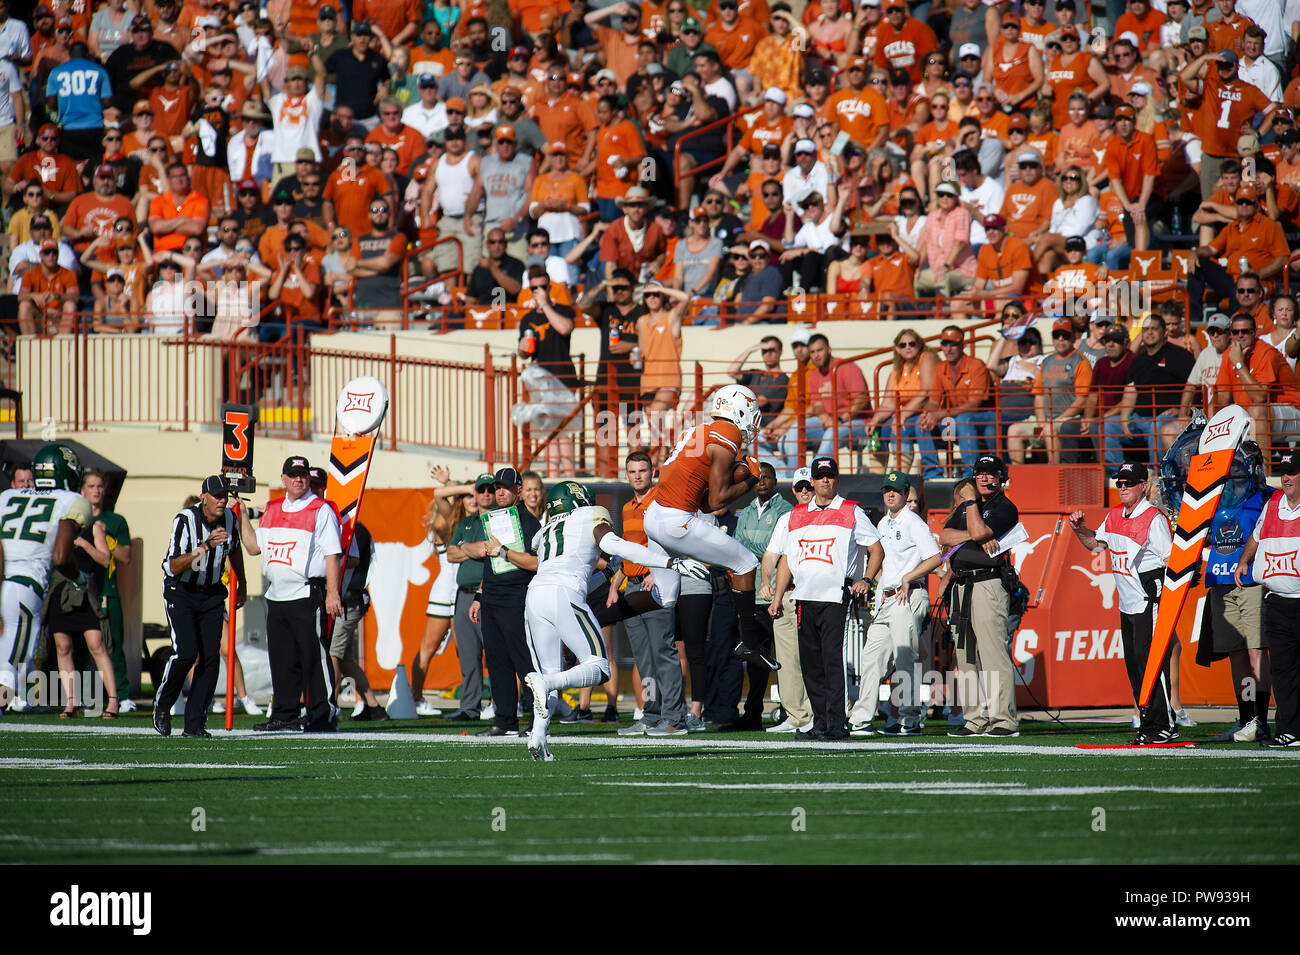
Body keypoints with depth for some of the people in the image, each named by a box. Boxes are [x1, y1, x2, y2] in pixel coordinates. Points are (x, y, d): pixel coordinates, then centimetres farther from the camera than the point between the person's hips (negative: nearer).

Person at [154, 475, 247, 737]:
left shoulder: (229, 518, -5)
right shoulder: (185, 521, -21)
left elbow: (235, 549, 18)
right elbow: (174, 567, -28)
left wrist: (242, 585, 21)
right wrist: (206, 546, -38)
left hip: (211, 595, 5)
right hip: (180, 591, -5)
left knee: (210, 657, -6)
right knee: (186, 653, -19)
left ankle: (195, 723, 0)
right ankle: (162, 705, 5)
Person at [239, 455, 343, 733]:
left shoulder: (321, 510, -4)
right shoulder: (272, 510, 16)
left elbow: (332, 554, -9)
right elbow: (254, 546, 23)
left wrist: (332, 593, -16)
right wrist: (242, 516, 16)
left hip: (307, 597, -7)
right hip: (276, 596, 7)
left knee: (314, 656, -8)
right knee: (281, 658, 10)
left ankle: (323, 715, -4)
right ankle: (284, 716, 17)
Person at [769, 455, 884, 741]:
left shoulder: (851, 512, 4)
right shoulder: (798, 515, 17)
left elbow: (876, 548, 3)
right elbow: (787, 558, 20)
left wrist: (867, 580, -13)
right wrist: (777, 597, 13)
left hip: (835, 596, -5)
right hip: (804, 598, 5)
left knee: (832, 659, -13)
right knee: (810, 663, 5)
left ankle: (836, 724, -14)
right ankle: (820, 723, 11)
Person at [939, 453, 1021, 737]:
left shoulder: (1005, 509, -1)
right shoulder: (966, 507, 21)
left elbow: (979, 532, -16)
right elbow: (944, 537, 7)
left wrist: (971, 500, -3)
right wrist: (976, 537, -8)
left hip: (989, 583, -8)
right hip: (961, 585, 8)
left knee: (993, 652, -15)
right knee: (966, 655, 7)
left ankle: (1003, 720, -17)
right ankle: (975, 719, 10)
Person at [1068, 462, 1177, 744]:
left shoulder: (1154, 518, -12)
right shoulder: (1114, 515, 12)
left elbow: (1170, 559, -15)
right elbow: (1096, 543, 27)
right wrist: (1079, 528, 8)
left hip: (1149, 602, -9)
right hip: (1127, 603, 9)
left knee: (1150, 661, -11)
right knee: (1133, 665, 10)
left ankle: (1164, 726, -8)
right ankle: (1148, 725, 16)